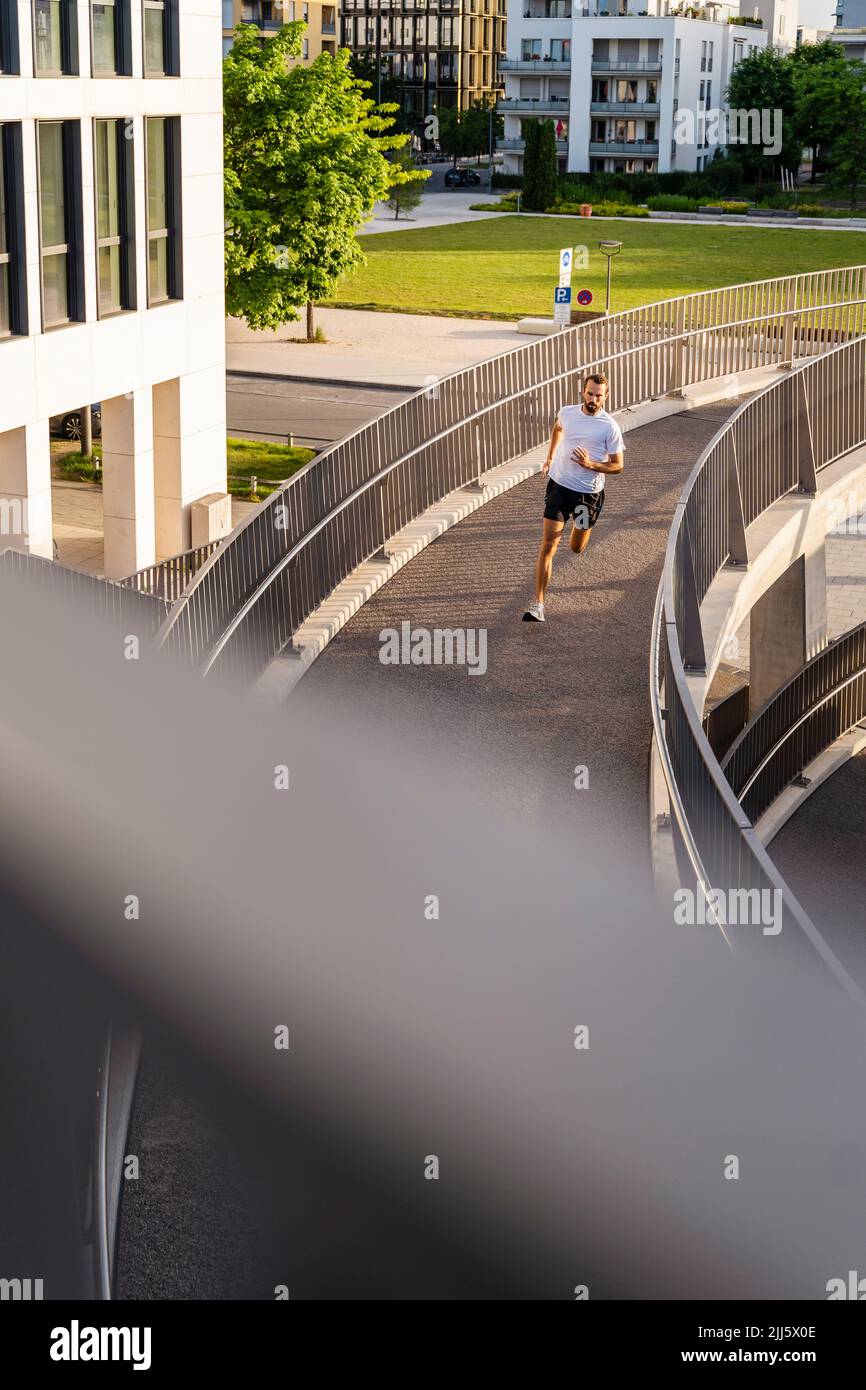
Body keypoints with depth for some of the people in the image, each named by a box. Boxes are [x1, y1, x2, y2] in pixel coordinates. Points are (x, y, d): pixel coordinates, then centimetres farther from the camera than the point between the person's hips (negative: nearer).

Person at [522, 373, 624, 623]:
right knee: (548, 544, -10)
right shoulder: (567, 412, -2)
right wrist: (549, 458, 24)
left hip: (589, 493, -1)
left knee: (576, 548, 15)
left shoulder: (610, 427, -12)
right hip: (559, 486, 1)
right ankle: (538, 604, -11)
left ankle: (581, 530, 56)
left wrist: (591, 465, -22)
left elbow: (617, 466, -6)